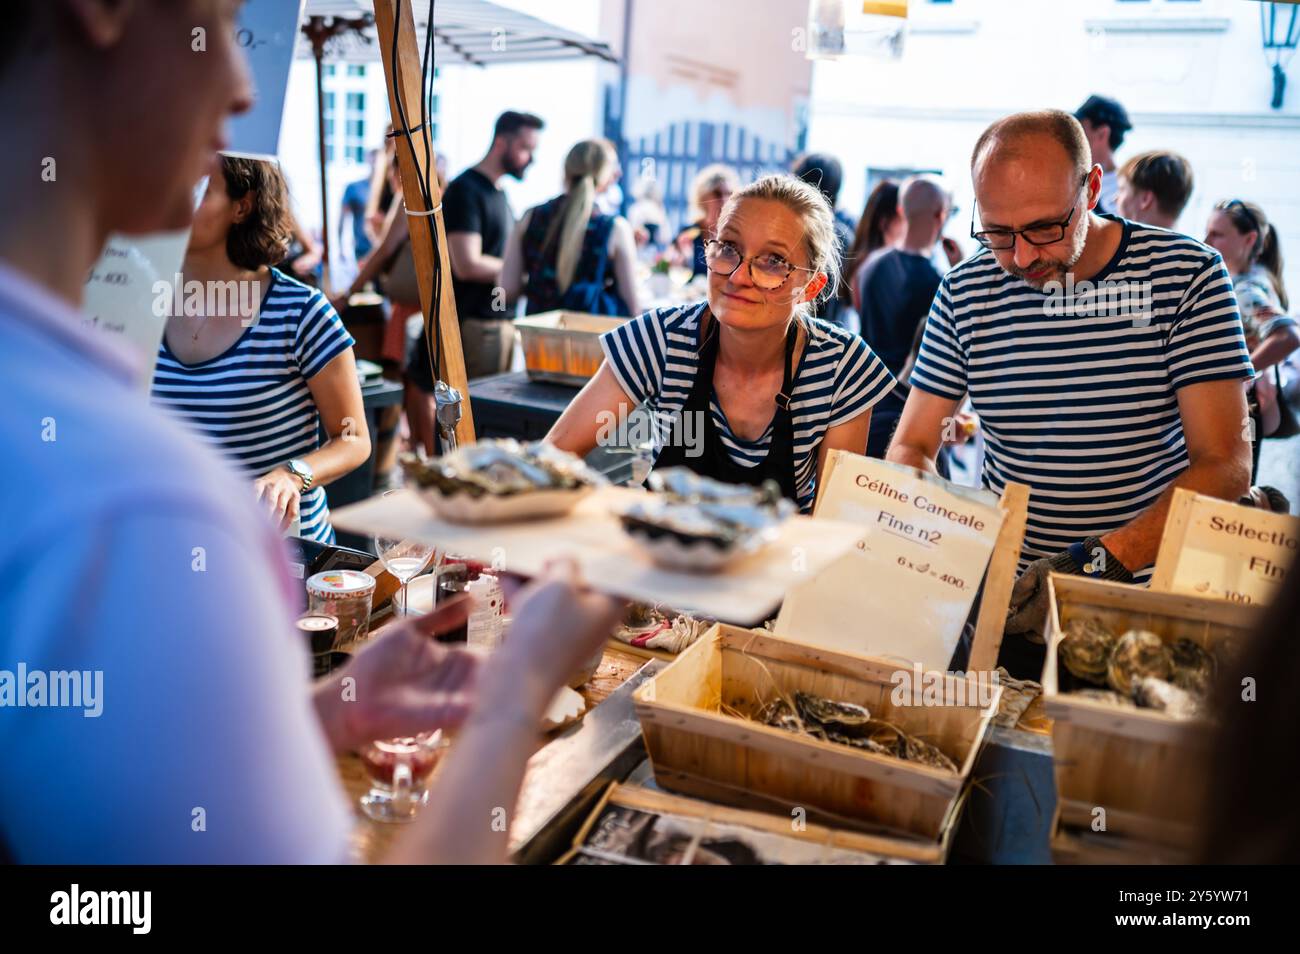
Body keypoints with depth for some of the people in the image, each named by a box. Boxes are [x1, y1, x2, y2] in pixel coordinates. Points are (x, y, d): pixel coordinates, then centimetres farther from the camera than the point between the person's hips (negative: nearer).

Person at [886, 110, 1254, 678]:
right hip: (1006, 599, 2)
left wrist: (1100, 562, -22)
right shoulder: (964, 292, 3)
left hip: (1146, 601, -2)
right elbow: (911, 447, 7)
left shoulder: (1185, 275, -3)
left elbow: (1225, 466, -8)